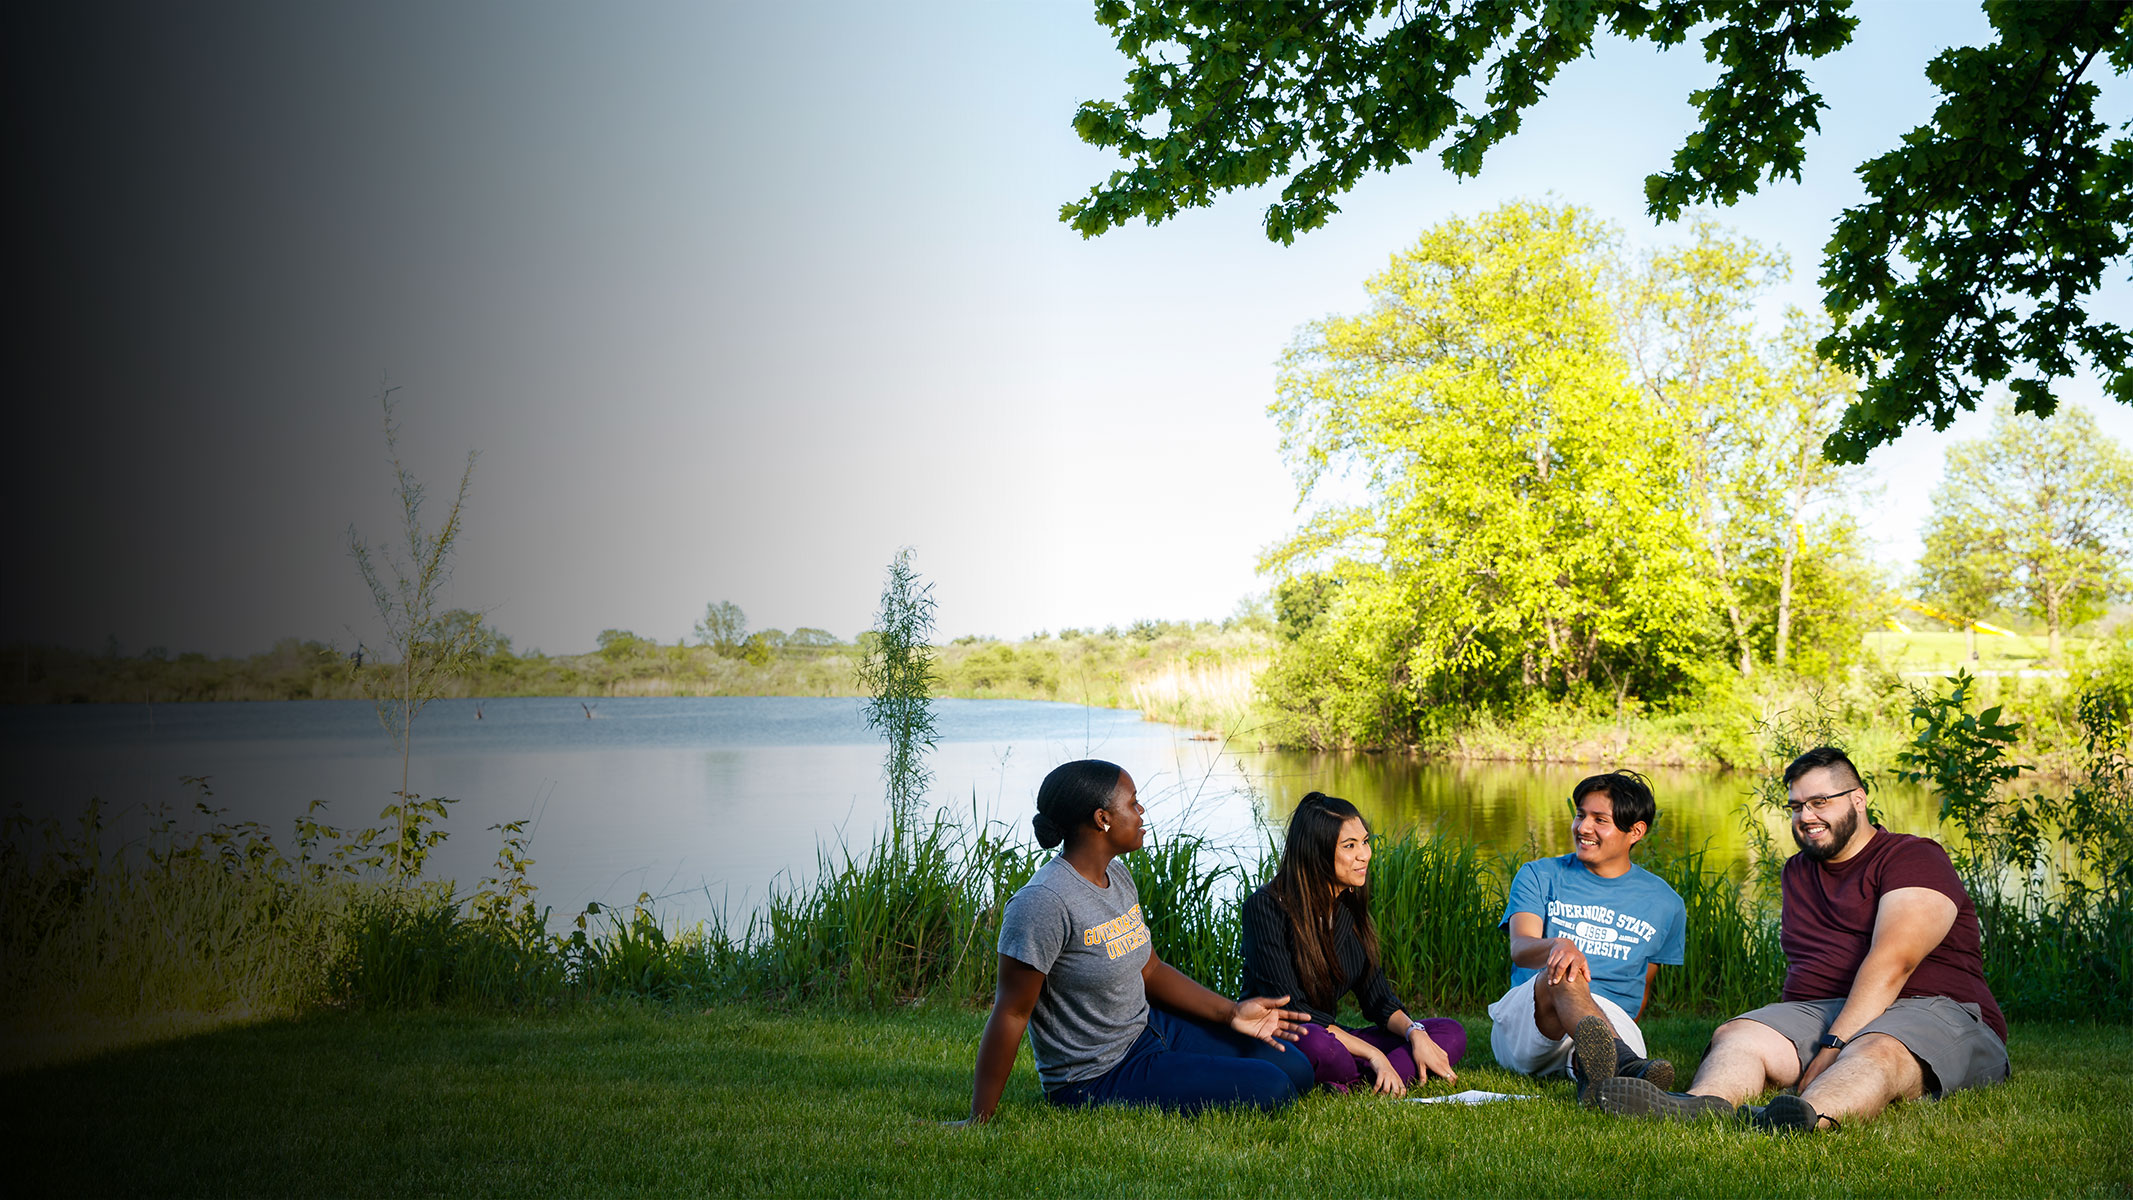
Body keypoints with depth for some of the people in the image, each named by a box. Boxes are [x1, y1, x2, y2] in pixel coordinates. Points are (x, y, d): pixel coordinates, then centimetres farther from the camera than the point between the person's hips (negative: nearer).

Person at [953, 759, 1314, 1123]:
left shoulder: (1116, 875, 3)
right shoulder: (1044, 902, -27)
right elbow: (1011, 1012, -25)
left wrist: (1231, 1012, 4)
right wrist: (978, 1120, -21)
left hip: (1148, 1027, 9)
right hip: (1097, 1078, -9)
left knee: (1296, 1070, 6)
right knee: (1270, 1088, -16)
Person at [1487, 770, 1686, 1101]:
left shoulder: (1665, 903, 18)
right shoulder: (1539, 876, 11)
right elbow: (1520, 949, -8)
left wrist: (1622, 1033, 14)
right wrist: (1557, 945, -30)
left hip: (1613, 1021, 3)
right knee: (1563, 972, -38)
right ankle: (1625, 1062, -63)